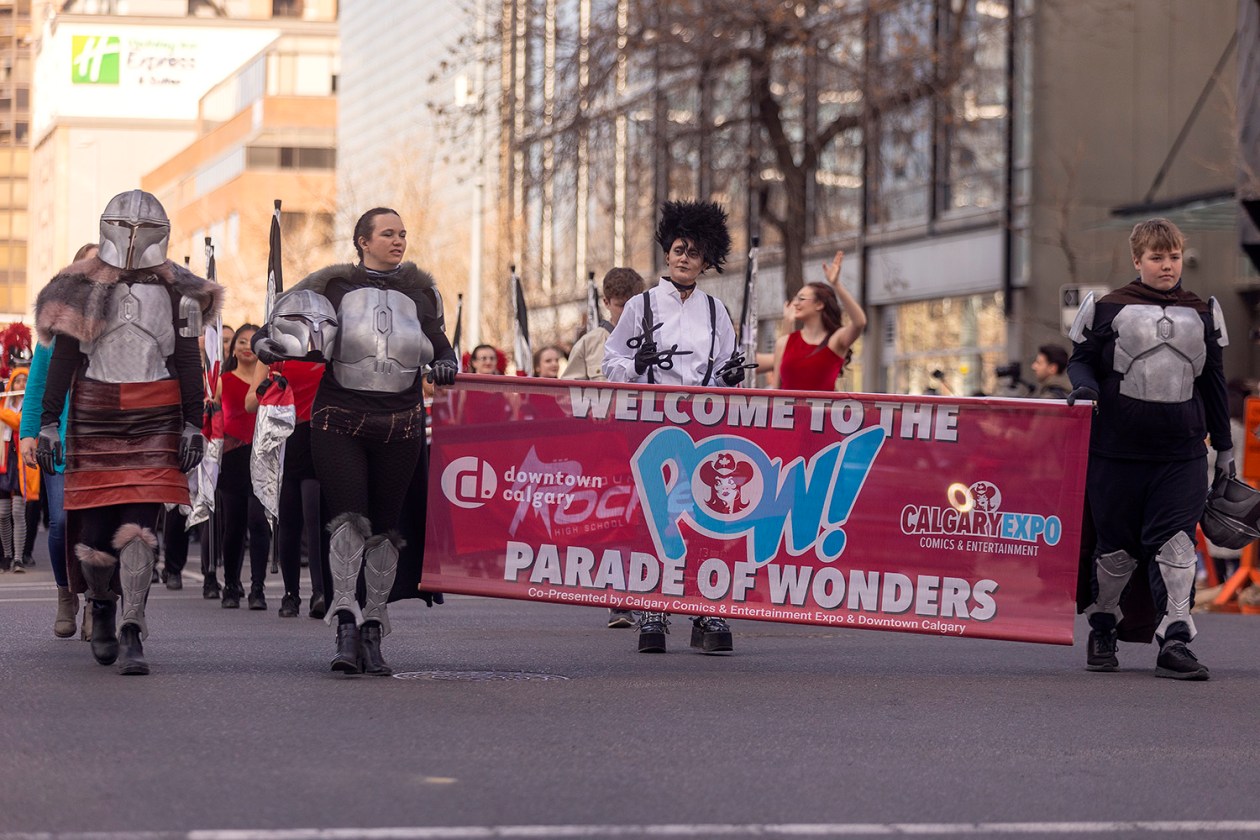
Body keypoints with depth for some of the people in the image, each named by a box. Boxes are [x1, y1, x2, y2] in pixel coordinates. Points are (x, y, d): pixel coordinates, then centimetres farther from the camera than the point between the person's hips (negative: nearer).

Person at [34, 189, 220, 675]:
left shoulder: (175, 289, 8)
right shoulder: (84, 284, 7)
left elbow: (188, 361, 10)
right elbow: (63, 357, 7)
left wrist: (193, 424, 4)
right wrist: (49, 421, 1)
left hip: (155, 418, -1)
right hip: (94, 415, 1)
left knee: (139, 526, -11)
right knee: (93, 527, 0)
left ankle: (131, 635, -11)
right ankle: (102, 604, 29)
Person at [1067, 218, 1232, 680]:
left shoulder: (1203, 313, 13)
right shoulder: (1108, 309, 3)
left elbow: (1213, 382, 18)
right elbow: (1082, 359, 10)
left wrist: (1224, 447, 18)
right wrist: (1084, 385, -14)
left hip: (1182, 453, 2)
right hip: (1117, 448, -2)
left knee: (1176, 544, -9)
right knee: (1116, 545, 6)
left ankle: (1175, 642, -11)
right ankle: (1103, 630, 24)